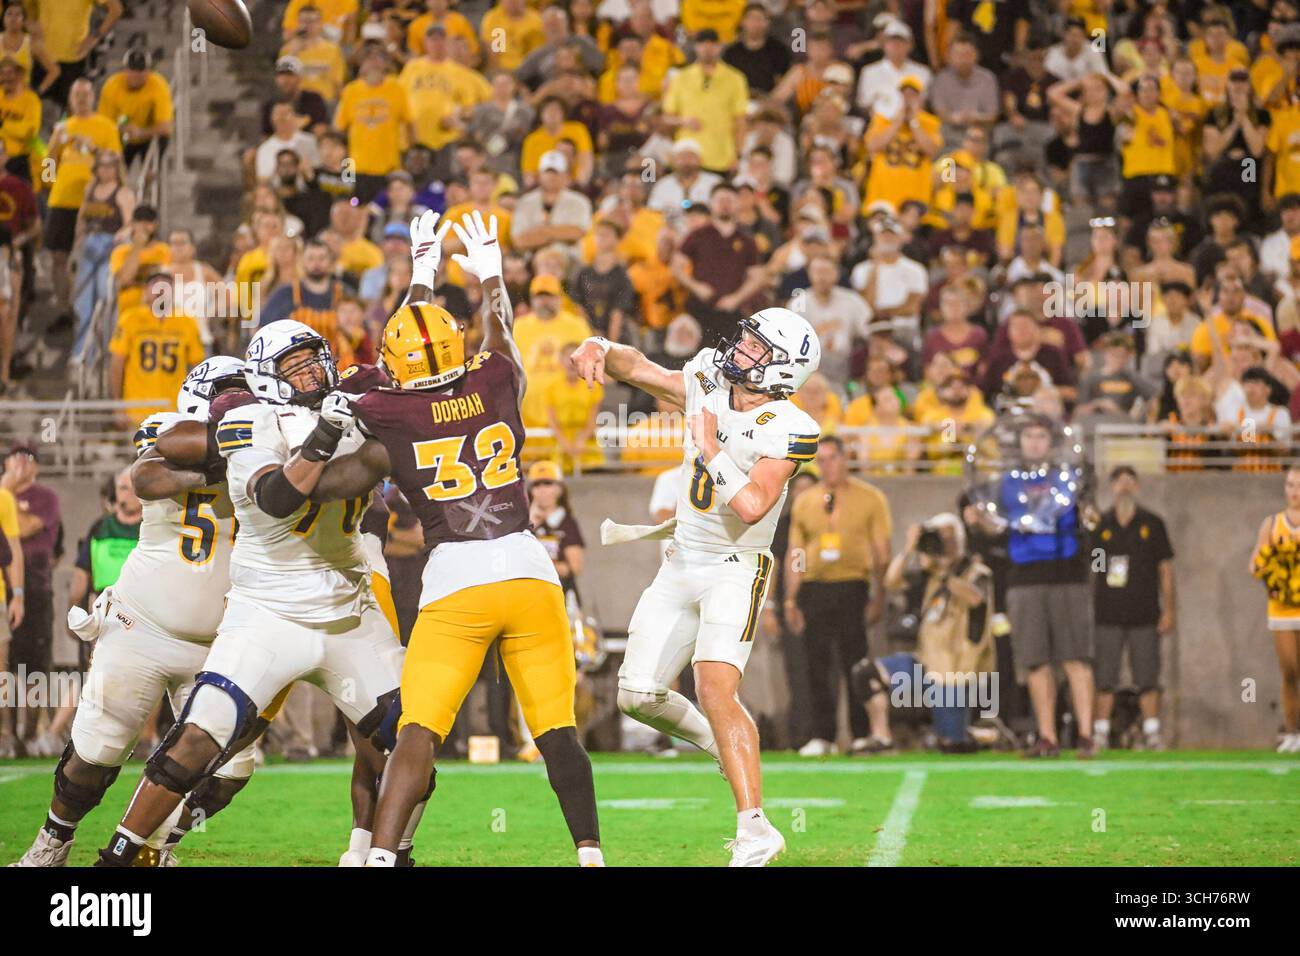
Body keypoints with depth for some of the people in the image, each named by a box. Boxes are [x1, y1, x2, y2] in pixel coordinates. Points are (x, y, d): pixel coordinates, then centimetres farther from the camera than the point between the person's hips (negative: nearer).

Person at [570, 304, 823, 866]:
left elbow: (750, 506, -29)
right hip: (682, 565, 7)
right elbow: (637, 368, 5)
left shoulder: (786, 430, -18)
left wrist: (710, 446, -22)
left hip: (735, 571, -7)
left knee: (714, 690, -24)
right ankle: (724, 746, 33)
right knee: (637, 696, 6)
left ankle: (754, 829, -21)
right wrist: (600, 350, -17)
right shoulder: (707, 388, 1)